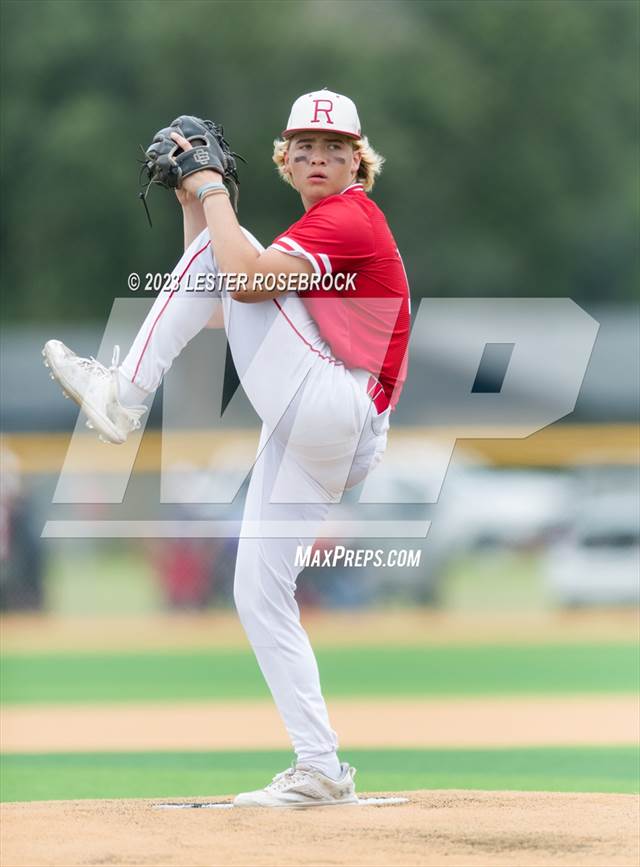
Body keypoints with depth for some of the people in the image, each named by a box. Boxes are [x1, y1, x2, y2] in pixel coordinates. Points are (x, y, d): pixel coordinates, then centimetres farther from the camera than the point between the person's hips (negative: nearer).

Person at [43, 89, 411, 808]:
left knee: (223, 247, -9)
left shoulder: (350, 218, -4)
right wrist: (194, 203, 17)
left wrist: (213, 191, -6)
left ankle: (123, 396, -8)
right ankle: (320, 770, 3)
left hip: (330, 408, -10)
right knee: (258, 596, 7)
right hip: (312, 439, 10)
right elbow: (217, 305, 24)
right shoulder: (315, 231, 27)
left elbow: (246, 280, -18)